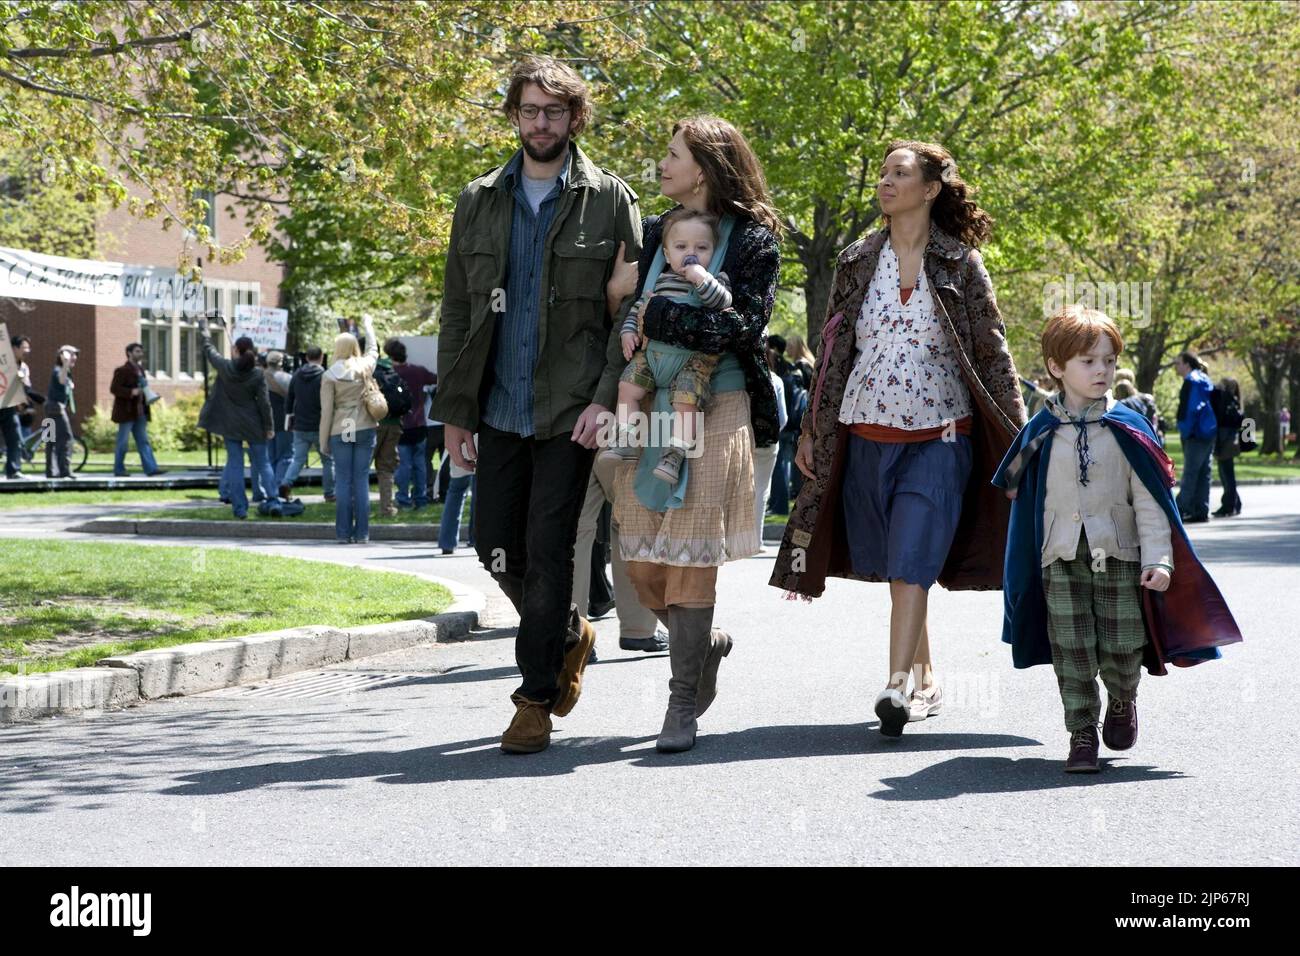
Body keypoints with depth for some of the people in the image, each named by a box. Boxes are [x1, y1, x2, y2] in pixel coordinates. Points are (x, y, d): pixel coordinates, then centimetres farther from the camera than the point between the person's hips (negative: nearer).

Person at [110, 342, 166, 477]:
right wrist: (131, 392, -24)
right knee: (122, 442, 0)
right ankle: (119, 470, 8)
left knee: (143, 441, 3)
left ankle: (150, 468, -1)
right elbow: (114, 388, -16)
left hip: (140, 411, 8)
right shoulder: (122, 370, -10)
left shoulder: (140, 369, 14)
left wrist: (146, 395, 5)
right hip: (127, 411, -8)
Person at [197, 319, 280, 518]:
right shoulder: (257, 374, -9)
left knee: (235, 465, 5)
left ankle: (239, 507, 2)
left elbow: (209, 349, 8)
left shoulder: (225, 368, -8)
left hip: (230, 426, 1)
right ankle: (273, 501, -1)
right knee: (263, 464, 8)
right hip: (253, 426, 0)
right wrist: (269, 427, 1)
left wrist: (203, 327, 22)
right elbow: (264, 402, -8)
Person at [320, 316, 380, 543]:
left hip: (340, 432, -1)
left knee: (343, 481, 3)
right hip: (366, 429, 1)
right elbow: (373, 349, 25)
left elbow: (326, 411, -4)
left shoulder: (330, 375, -4)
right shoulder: (365, 368, 2)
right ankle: (361, 533, 1)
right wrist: (368, 325, 43)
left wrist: (323, 442, 3)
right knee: (362, 480, 3)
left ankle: (344, 532, 1)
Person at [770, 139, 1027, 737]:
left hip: (939, 436, -3)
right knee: (894, 567, 7)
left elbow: (993, 352, 1)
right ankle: (926, 681, 19)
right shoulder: (857, 262, 8)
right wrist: (812, 431, 10)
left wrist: (1017, 434, -2)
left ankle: (897, 686, -20)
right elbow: (833, 350, 12)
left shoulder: (960, 265, 0)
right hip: (866, 434, 4)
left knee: (911, 562, -14)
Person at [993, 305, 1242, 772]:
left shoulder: (1128, 428, -3)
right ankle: (1081, 737, 9)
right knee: (1072, 653, -2)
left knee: (1119, 650, 3)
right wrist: (1027, 568, 14)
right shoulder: (1041, 434, 1)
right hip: (1062, 561, 1)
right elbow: (1025, 498, 11)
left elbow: (1150, 499, -3)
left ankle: (1122, 702, 34)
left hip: (1119, 558, -1)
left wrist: (1158, 559, -11)